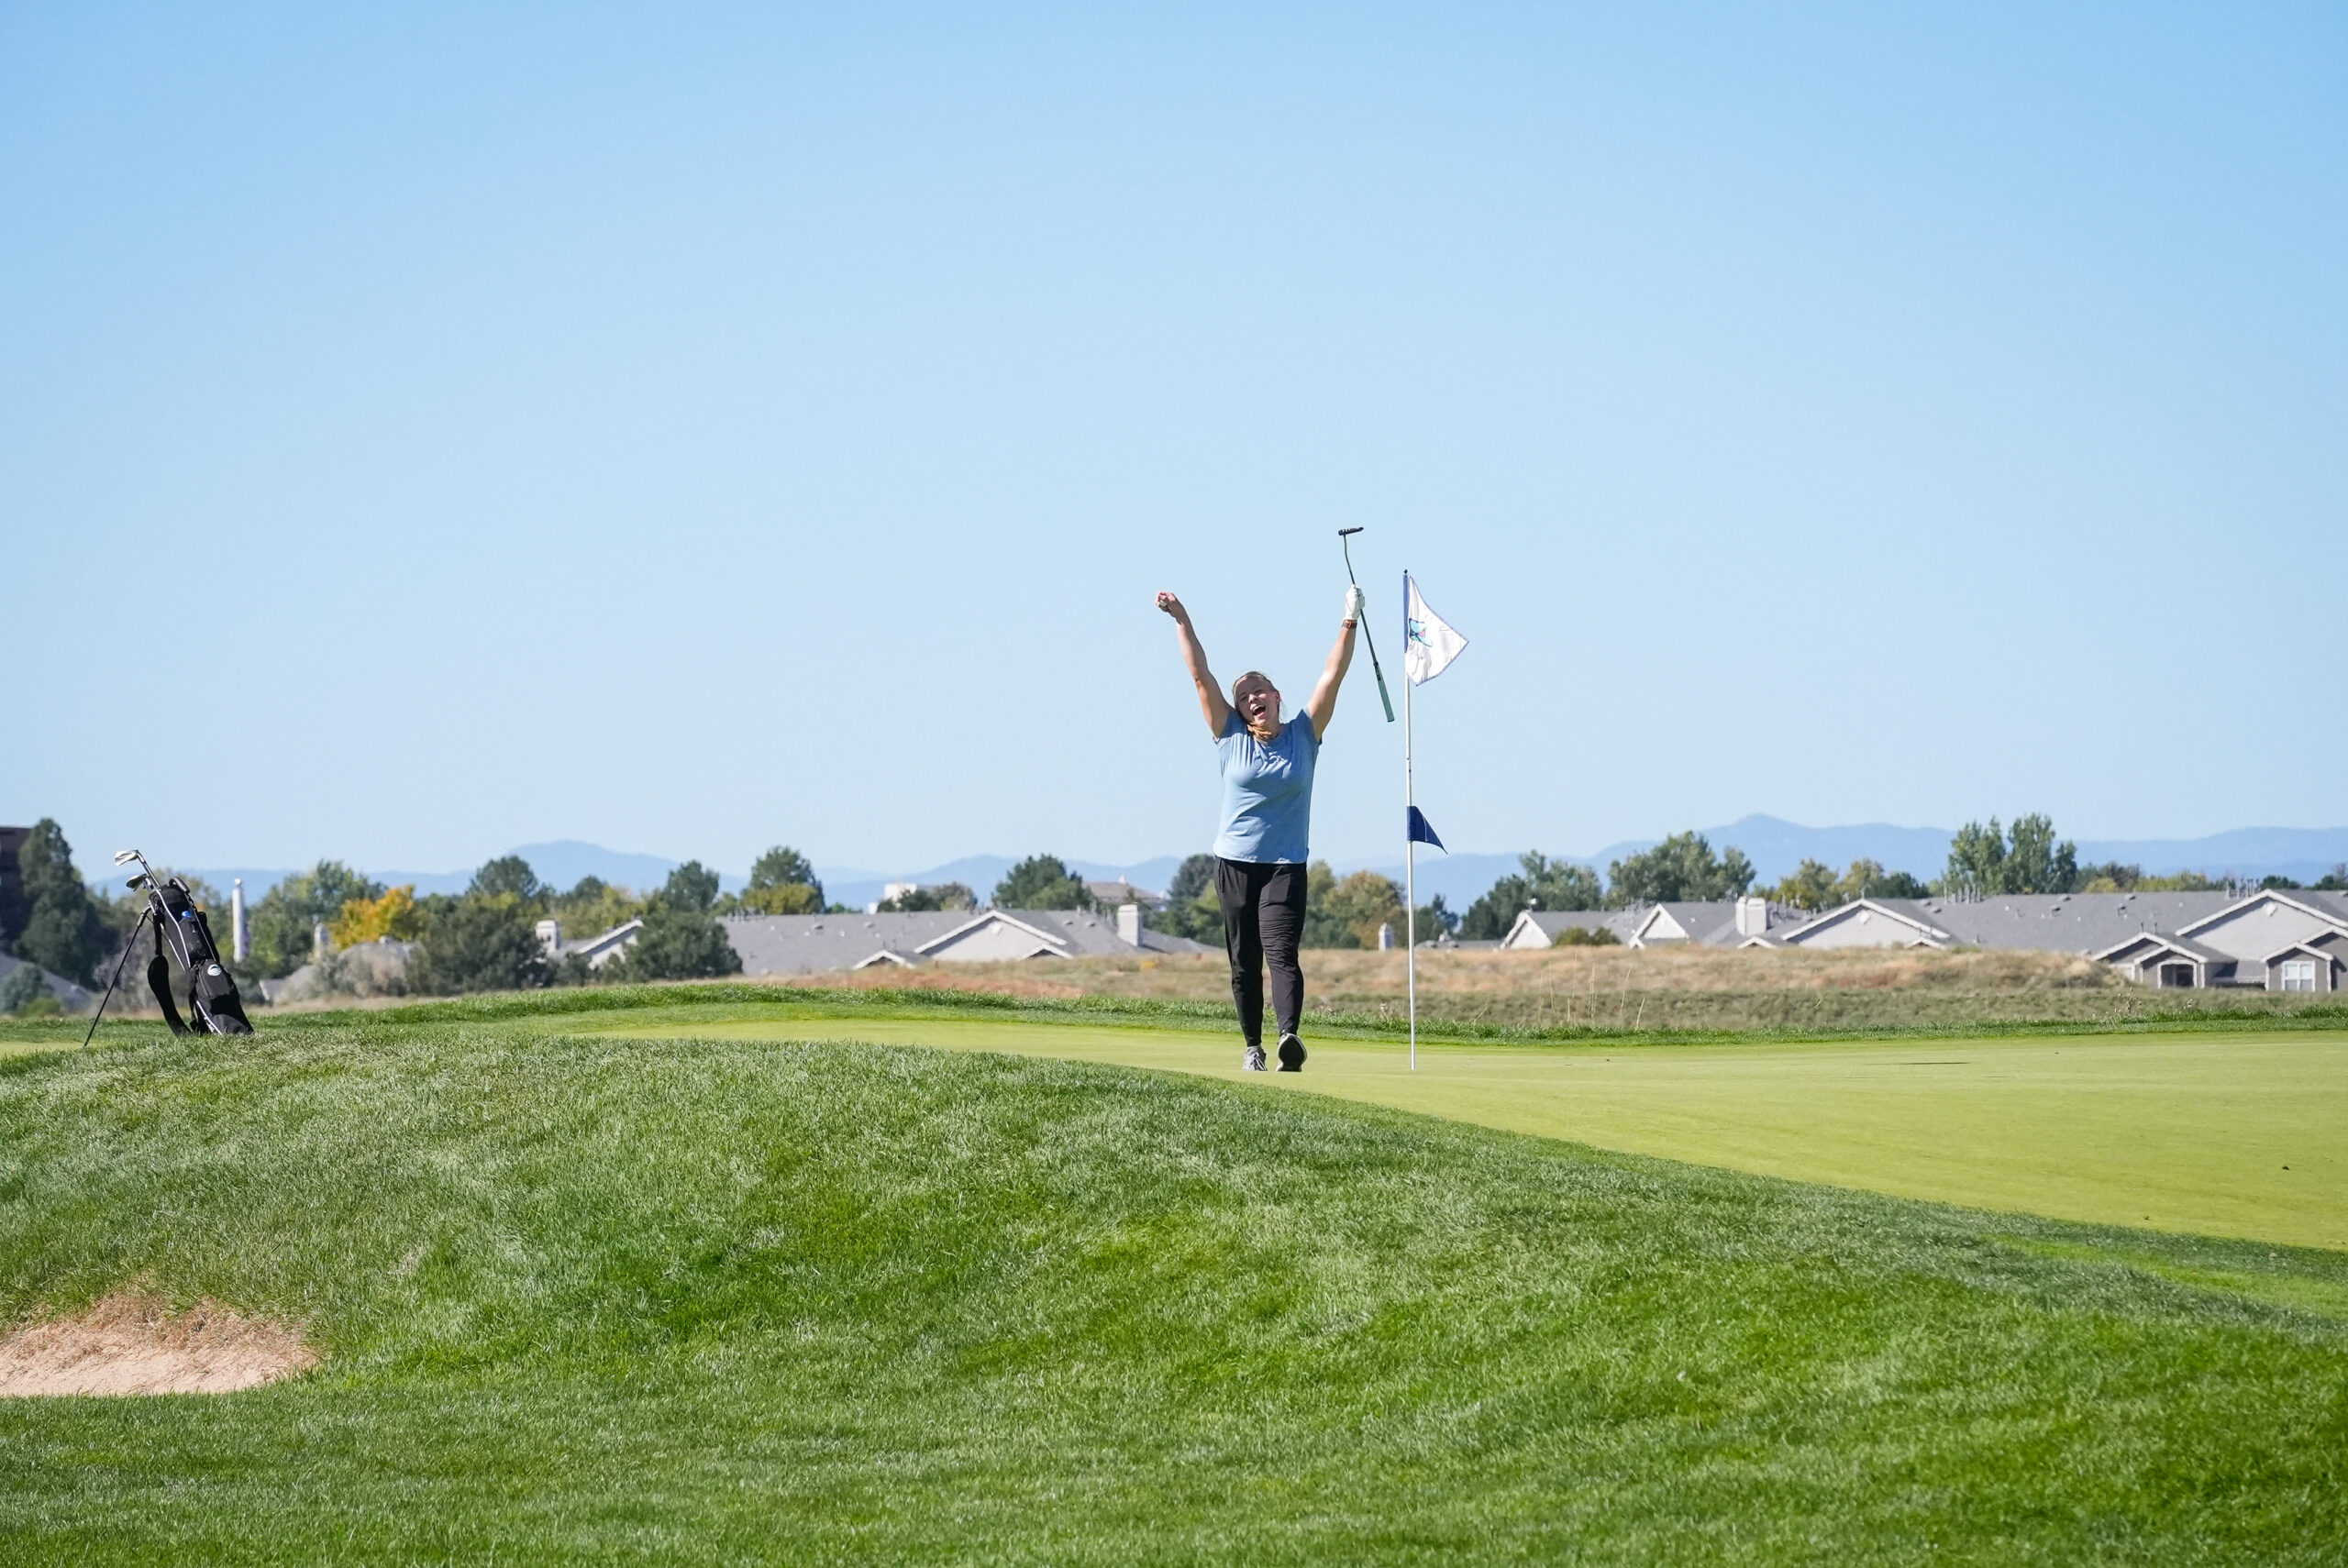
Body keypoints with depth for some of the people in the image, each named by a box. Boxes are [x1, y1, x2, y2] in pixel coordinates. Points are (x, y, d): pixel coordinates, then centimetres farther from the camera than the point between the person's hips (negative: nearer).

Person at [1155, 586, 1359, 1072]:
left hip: (1286, 866, -2)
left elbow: (1332, 676, 0)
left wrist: (1349, 623, -7)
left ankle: (1290, 1036, -34)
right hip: (1235, 862, 2)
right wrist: (1181, 620, -3)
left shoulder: (1304, 735, 5)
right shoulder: (1231, 736, 5)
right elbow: (1200, 674, 2)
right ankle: (1253, 1046, 17)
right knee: (1244, 961, 6)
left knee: (1281, 953, -17)